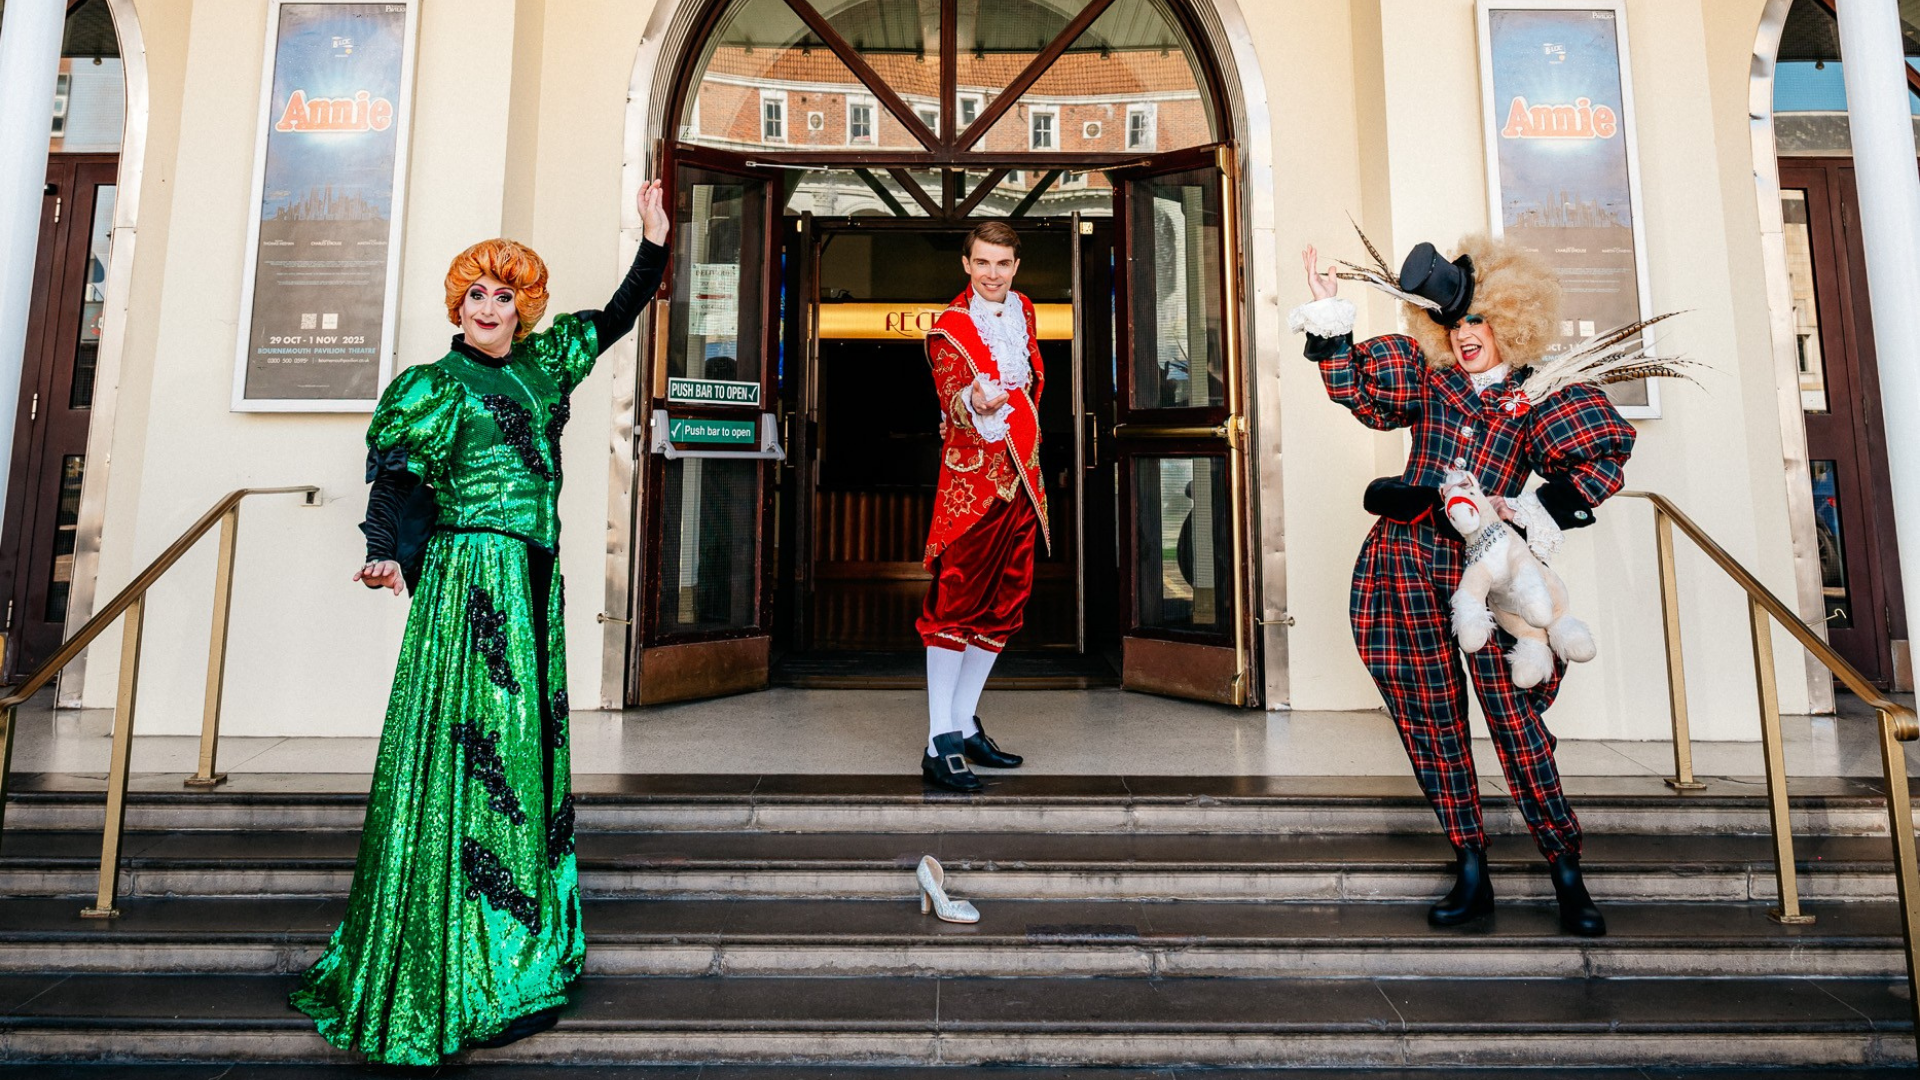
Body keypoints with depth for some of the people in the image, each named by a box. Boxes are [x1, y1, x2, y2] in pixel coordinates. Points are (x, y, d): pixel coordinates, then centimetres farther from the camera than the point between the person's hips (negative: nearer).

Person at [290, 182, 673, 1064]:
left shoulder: (541, 363, 16)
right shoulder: (437, 385, 0)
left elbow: (614, 318, 24)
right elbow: (394, 476, -9)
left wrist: (655, 242, 17)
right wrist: (386, 554, -25)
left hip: (534, 579, 7)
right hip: (471, 575, -7)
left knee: (526, 749, 11)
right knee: (474, 753, -6)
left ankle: (524, 948, 24)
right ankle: (467, 980, 3)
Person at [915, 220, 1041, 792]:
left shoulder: (1024, 312, 12)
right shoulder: (949, 326, -7)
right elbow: (950, 405, -21)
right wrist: (973, 403, -41)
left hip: (1022, 476, 7)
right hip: (971, 477, -7)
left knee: (1005, 600, 9)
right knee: (956, 601, -8)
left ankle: (965, 725, 23)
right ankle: (940, 745, -3)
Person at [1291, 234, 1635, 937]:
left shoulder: (1535, 408, 11)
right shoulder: (1428, 381, 15)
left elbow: (1600, 467, 10)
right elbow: (1354, 386, 10)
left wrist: (1537, 511, -3)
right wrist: (1331, 318, 3)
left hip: (1484, 569, -1)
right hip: (1407, 563, 2)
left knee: (1515, 718, -5)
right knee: (1432, 720, 3)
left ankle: (1567, 877, 11)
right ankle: (1472, 874, 14)